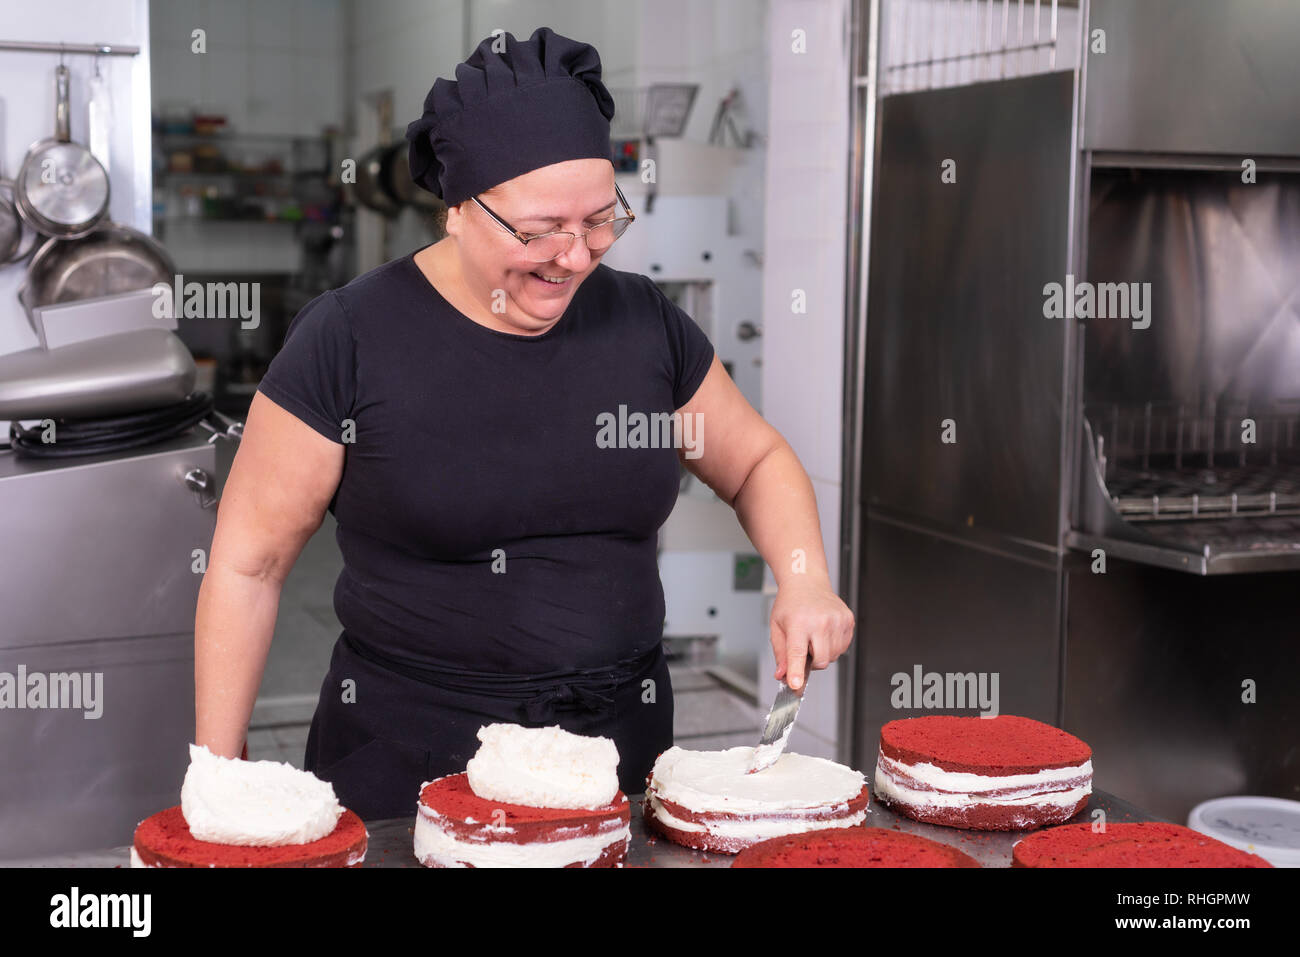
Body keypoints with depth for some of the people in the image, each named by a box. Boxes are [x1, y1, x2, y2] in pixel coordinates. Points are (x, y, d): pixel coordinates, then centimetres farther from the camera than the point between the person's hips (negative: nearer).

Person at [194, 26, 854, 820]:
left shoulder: (644, 322, 0)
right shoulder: (349, 339, -10)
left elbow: (758, 462, 15)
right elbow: (249, 565, -5)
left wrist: (804, 582, -4)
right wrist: (217, 780, -7)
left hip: (621, 749, 4)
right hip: (404, 767, -3)